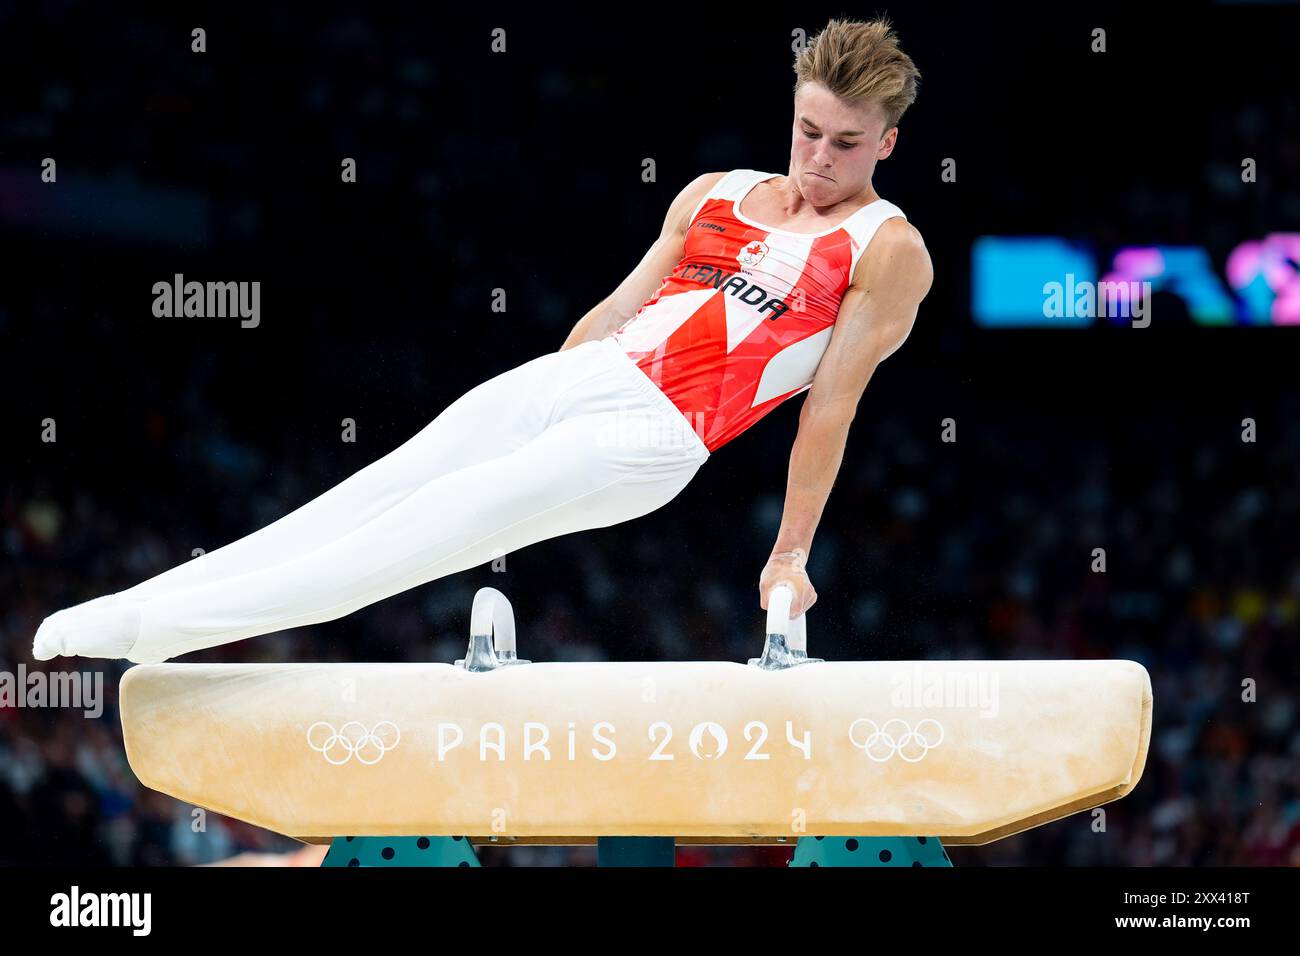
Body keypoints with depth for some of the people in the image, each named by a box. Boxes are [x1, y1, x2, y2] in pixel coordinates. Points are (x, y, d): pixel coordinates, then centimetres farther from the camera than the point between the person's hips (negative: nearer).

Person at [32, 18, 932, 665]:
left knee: (429, 531, -17)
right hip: (567, 378, 6)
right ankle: (105, 618, -10)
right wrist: (520, 412, 24)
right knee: (361, 501, -6)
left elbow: (834, 403, -2)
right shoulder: (717, 194, 19)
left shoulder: (887, 248, 1)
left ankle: (148, 624, -20)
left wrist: (790, 556, -2)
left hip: (655, 434, -6)